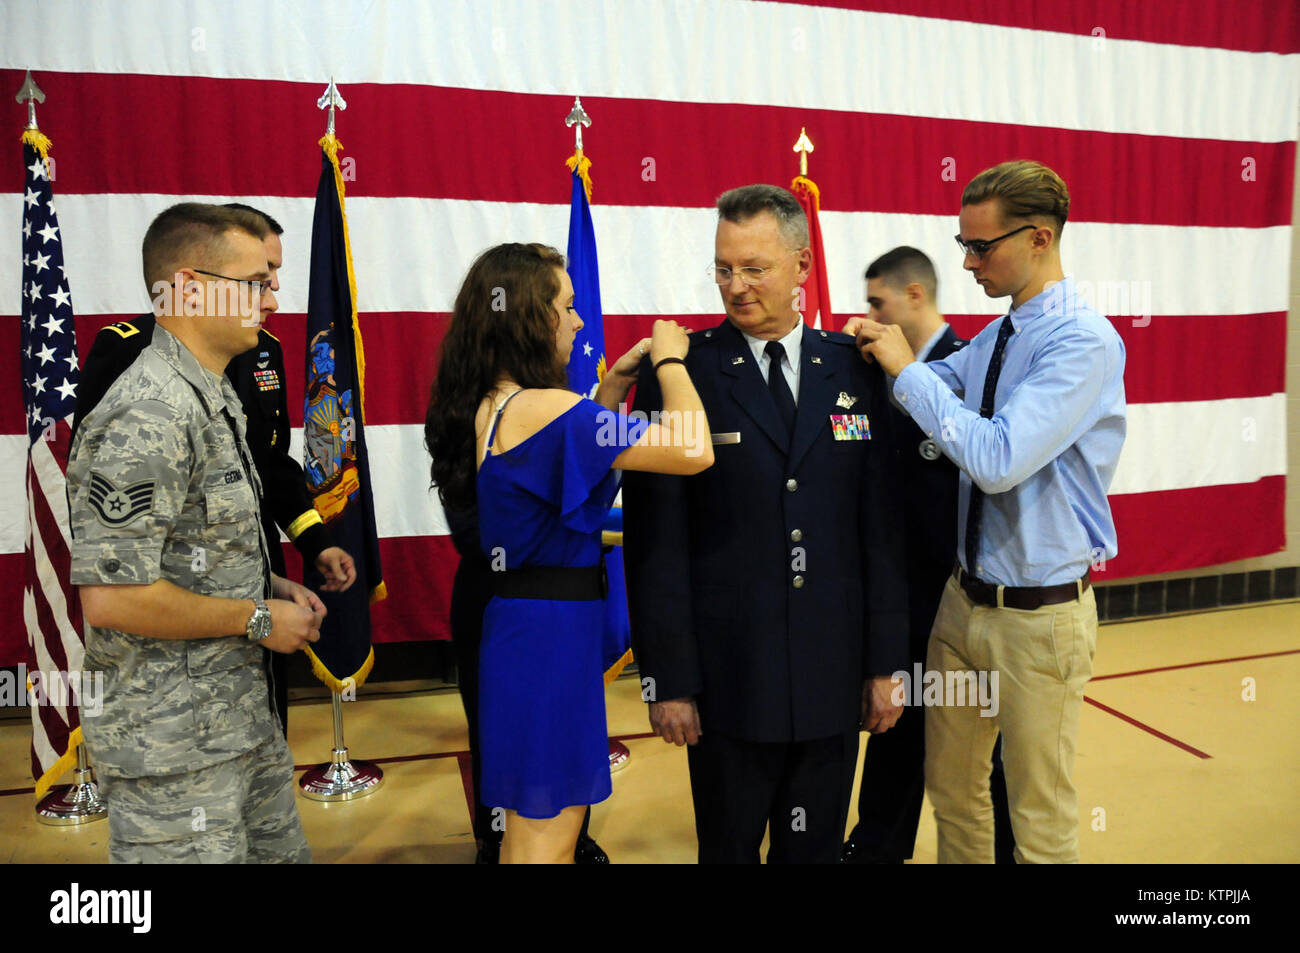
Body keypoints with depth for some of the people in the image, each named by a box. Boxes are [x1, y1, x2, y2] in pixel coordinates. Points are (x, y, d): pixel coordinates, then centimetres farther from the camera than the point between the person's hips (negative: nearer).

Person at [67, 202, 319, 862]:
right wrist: (258, 620, -16)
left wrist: (271, 586, 7)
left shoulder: (213, 399, 12)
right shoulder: (147, 417, -21)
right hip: (172, 738, -10)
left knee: (281, 851, 20)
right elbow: (111, 598, -26)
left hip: (241, 708, 10)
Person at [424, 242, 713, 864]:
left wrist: (612, 388, 13)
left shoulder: (483, 409, 7)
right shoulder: (543, 408, -22)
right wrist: (670, 359, -10)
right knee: (546, 840, 5)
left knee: (528, 830, 25)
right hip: (553, 630, -10)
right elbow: (692, 449, -26)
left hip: (514, 620, 10)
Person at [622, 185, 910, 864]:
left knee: (816, 847, 18)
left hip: (834, 679, 3)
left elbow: (882, 526, 4)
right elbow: (655, 541, -7)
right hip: (729, 679, -2)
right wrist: (668, 680, -9)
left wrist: (885, 662, 4)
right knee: (728, 847, 15)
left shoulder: (854, 370, 3)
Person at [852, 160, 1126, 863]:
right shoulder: (992, 339, 6)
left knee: (1041, 820, 11)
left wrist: (906, 369, -21)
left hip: (1040, 616, -7)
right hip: (965, 596, 7)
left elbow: (997, 459, -29)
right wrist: (880, 351, 0)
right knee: (951, 790, 20)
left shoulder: (1084, 342, -19)